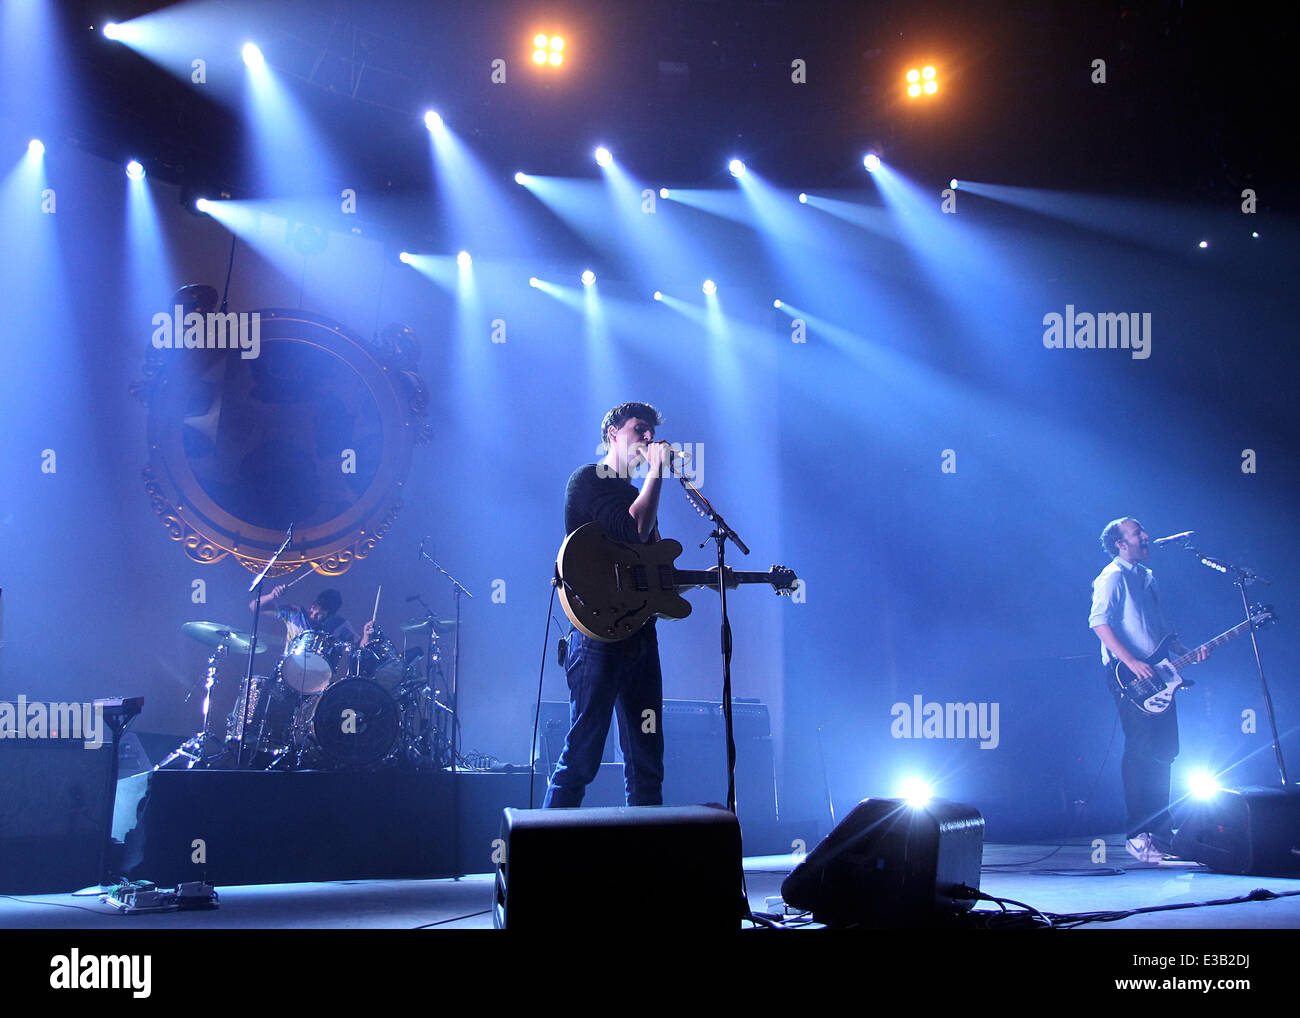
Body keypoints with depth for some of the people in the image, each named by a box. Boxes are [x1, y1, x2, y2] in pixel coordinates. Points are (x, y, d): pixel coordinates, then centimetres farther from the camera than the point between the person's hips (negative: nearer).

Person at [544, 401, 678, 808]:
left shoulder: (636, 494, 23)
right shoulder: (588, 480, -3)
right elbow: (635, 530, -18)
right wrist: (656, 470, -11)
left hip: (639, 635, 9)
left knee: (647, 761, 8)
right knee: (581, 756, -10)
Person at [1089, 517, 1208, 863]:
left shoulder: (1146, 577, 21)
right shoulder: (1112, 577, -7)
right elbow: (1100, 623, -18)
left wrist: (1186, 652, 13)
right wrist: (1132, 662, -24)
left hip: (1156, 677, 9)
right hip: (1130, 677, -9)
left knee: (1163, 750, 10)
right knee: (1141, 751, -11)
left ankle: (1160, 831, 19)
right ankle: (1138, 836, -8)